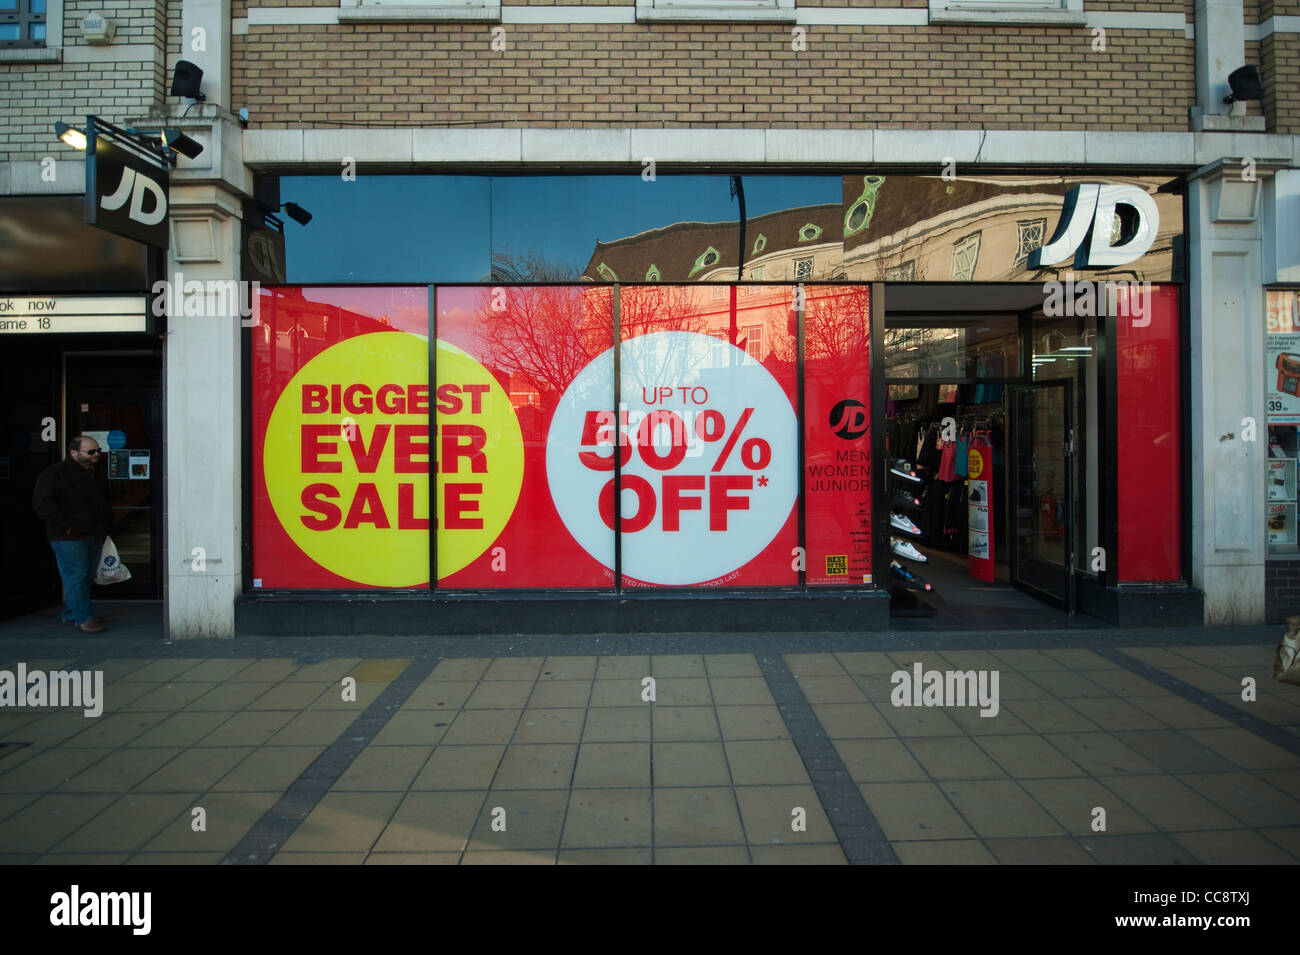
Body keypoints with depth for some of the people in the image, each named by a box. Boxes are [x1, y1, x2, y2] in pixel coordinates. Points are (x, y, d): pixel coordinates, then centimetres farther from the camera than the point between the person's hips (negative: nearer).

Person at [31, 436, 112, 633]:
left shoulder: (97, 474, 17)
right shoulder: (55, 473, -7)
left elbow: (102, 502, 31)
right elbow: (42, 502, -15)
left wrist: (103, 529, 18)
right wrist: (64, 526, -19)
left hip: (94, 536, 8)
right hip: (69, 538, -8)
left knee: (87, 577, 10)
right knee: (76, 576, -8)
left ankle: (70, 614, 23)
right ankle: (83, 618, -6)